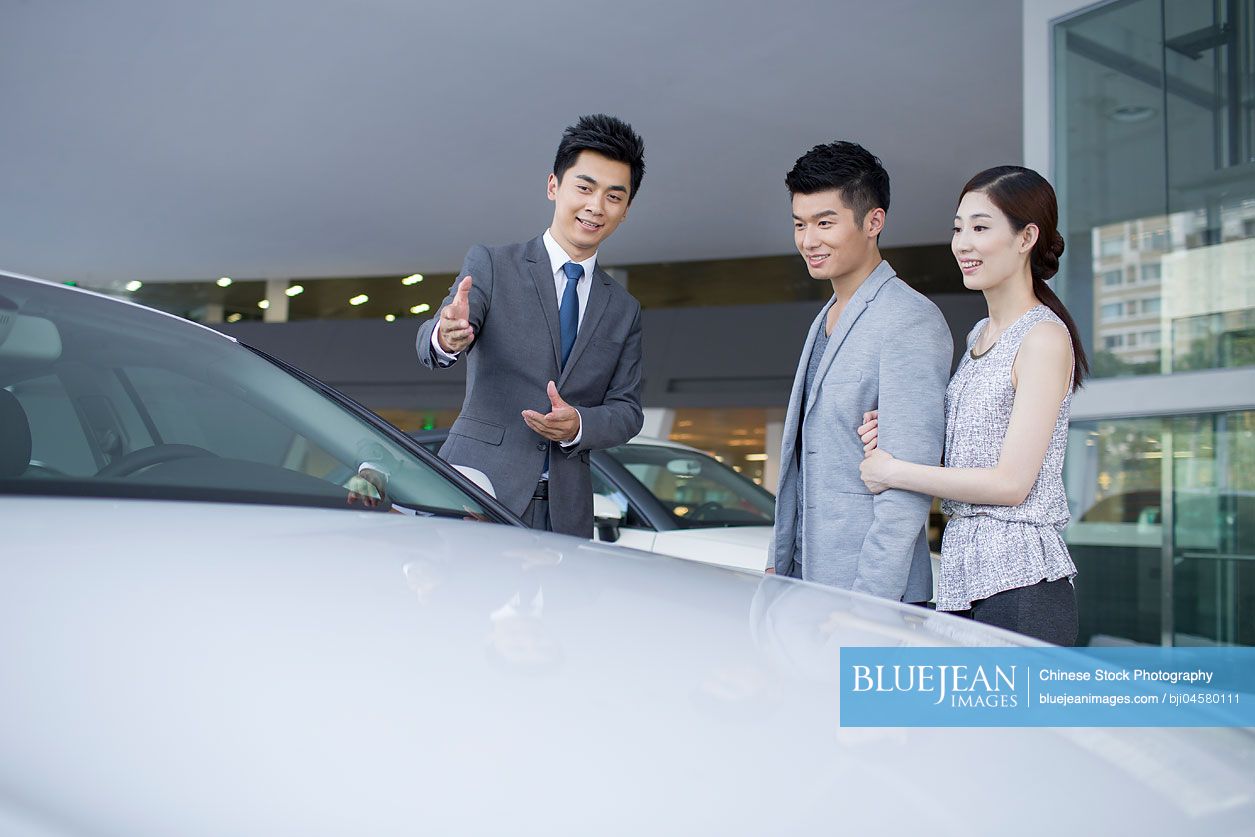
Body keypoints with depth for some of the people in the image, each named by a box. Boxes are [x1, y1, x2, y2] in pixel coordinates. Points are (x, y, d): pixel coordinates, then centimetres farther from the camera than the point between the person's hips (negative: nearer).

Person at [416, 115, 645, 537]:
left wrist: (578, 425, -12)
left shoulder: (623, 311, 16)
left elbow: (627, 410, 10)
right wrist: (446, 336, -35)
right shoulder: (491, 265, 4)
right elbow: (429, 343, -10)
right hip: (478, 494, -3)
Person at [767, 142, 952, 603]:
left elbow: (909, 483, -18)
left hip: (872, 593, -8)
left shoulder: (911, 321, -13)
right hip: (803, 584, 8)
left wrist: (868, 600, -20)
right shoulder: (826, 320, 16)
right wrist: (778, 565, 16)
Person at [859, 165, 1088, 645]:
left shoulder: (1044, 337, -11)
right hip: (963, 577, 8)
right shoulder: (979, 335, 15)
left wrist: (893, 471, -10)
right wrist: (894, 439, 3)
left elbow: (1011, 483, -17)